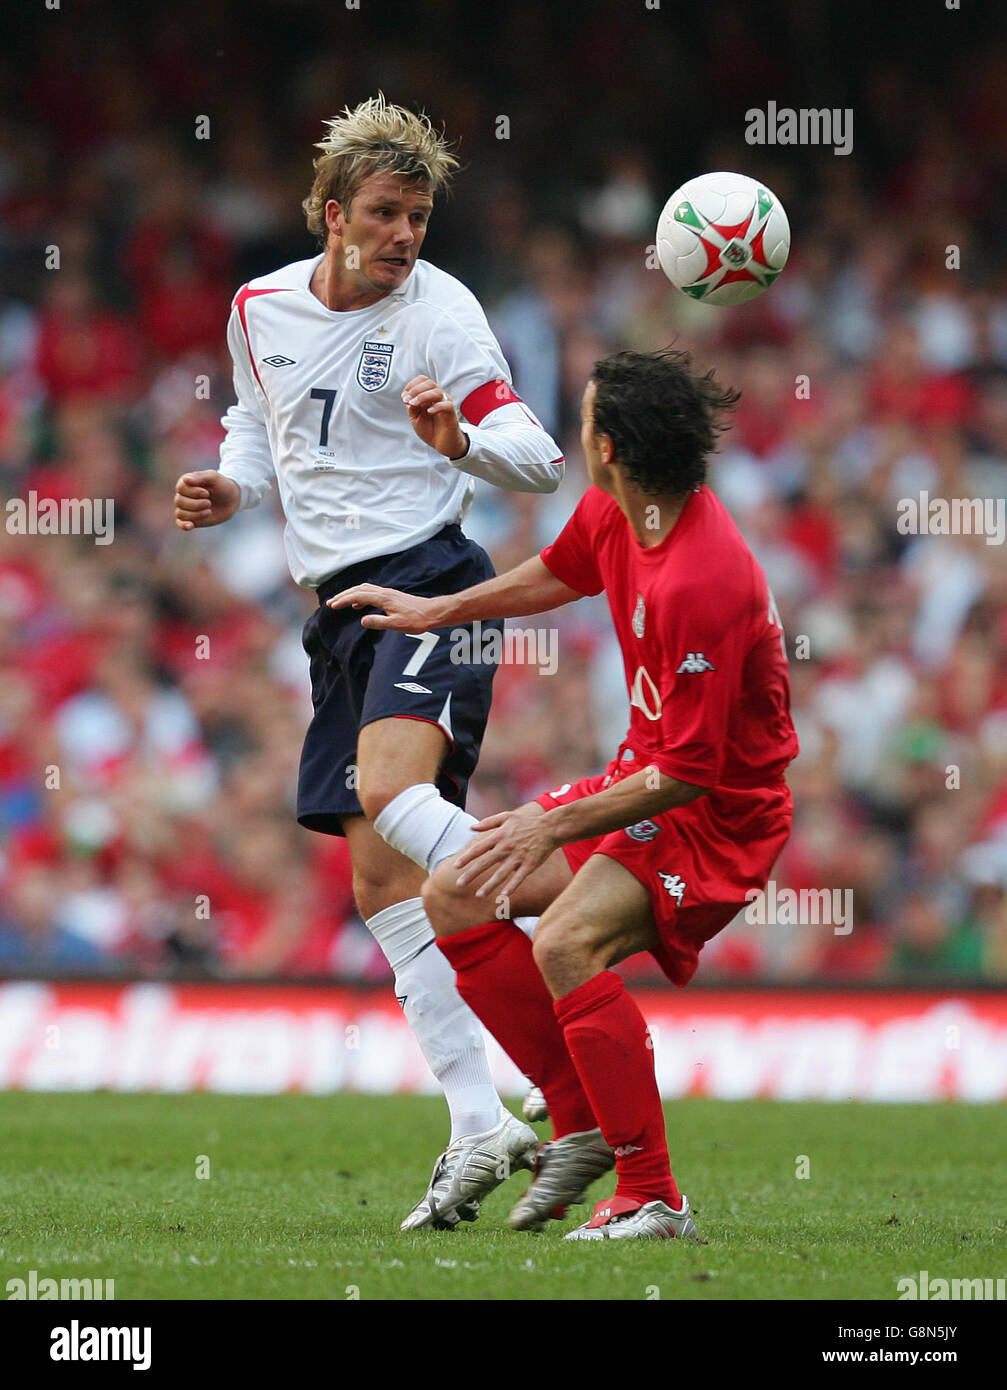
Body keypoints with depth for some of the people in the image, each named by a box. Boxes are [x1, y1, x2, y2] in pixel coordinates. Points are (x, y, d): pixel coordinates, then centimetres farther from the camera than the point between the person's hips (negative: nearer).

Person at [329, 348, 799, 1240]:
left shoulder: (701, 581, -31)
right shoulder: (611, 515, -3)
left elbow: (688, 771, -27)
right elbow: (556, 575, 23)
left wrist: (555, 827, -22)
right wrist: (433, 611, 30)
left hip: (720, 813, -10)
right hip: (644, 780, 10)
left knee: (566, 941, -31)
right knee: (455, 898, 8)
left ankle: (654, 1199, -25)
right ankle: (583, 1123, 13)